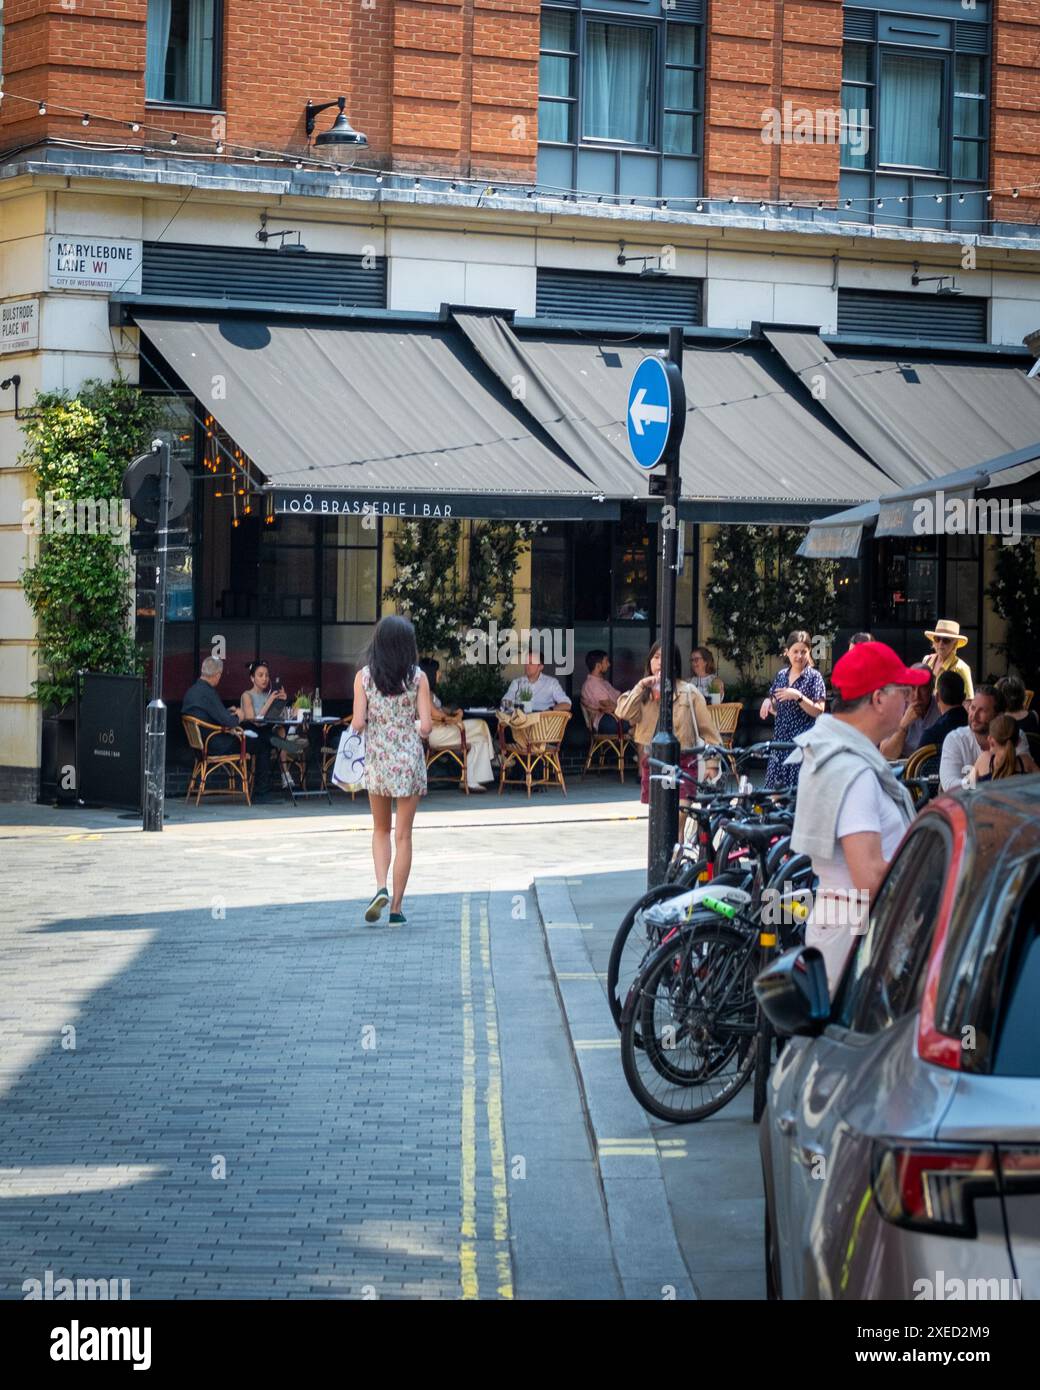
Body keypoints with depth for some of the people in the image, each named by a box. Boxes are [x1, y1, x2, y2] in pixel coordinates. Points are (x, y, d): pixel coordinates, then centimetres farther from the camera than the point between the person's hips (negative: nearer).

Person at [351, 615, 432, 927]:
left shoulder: (364, 676, -4)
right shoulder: (417, 678, -6)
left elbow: (358, 723, -10)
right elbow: (426, 726, -9)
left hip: (377, 760, 1)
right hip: (409, 761, -1)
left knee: (381, 830, 19)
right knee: (403, 835, 5)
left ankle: (381, 887, -3)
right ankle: (396, 907, 6)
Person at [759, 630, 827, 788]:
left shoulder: (814, 677, -4)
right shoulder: (781, 675, 12)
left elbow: (819, 711, -10)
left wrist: (798, 696, -20)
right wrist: (768, 702, 1)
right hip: (781, 740, 5)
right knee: (775, 787, 1)